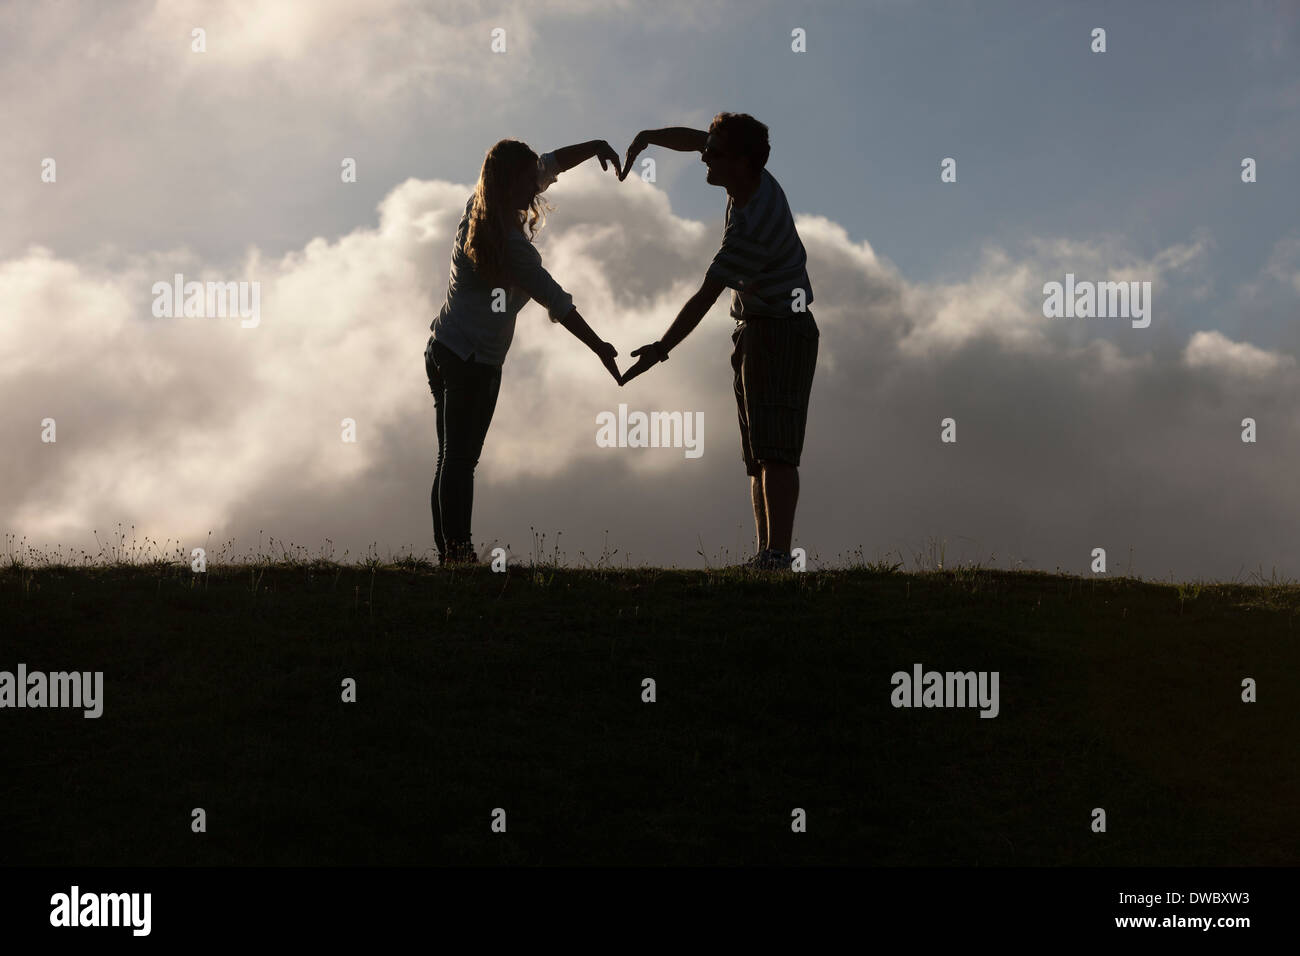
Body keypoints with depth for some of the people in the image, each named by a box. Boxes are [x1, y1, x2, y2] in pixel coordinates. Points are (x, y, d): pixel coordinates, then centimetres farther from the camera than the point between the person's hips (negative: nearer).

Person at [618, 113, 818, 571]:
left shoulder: (751, 227, -26)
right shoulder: (756, 177, 2)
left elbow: (705, 297, -24)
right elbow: (693, 139, 19)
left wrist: (661, 350, -19)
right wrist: (648, 137, 3)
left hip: (780, 331, -10)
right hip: (754, 331, 10)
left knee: (773, 451, -18)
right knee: (757, 456, 8)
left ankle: (778, 555, -24)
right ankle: (766, 555, 8)